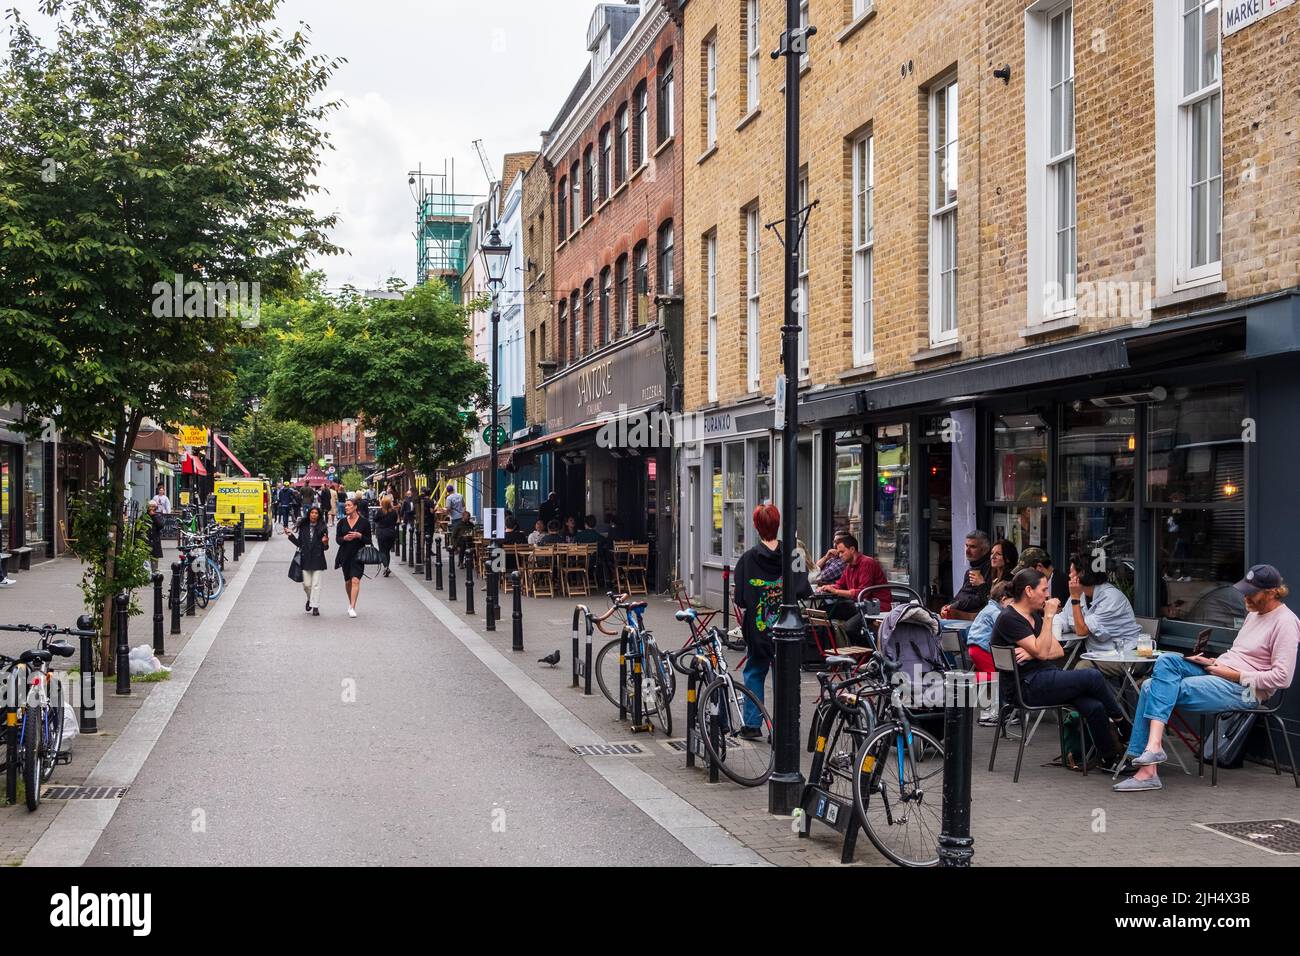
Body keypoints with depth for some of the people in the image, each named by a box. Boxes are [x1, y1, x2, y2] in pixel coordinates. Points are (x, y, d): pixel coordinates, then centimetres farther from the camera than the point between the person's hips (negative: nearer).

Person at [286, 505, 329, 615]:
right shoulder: (303, 527, 4)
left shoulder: (322, 528, -3)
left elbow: (325, 548, 0)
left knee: (316, 584, -2)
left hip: (318, 559, -2)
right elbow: (299, 543, 9)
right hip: (305, 559, 2)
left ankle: (315, 607, 4)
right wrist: (290, 535, 4)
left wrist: (325, 543, -22)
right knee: (306, 584, 6)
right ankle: (310, 599, 35)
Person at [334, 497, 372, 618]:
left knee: (355, 580, -16)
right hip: (345, 554, 4)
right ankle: (351, 603, 34)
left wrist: (359, 536, -17)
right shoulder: (342, 522, 6)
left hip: (358, 554, -4)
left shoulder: (364, 522, -2)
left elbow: (368, 540, 1)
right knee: (347, 581, 14)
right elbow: (337, 539, 7)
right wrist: (344, 538, -14)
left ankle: (352, 608, -19)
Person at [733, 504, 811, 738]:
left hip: (757, 629, -1)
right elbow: (804, 591, -6)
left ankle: (752, 724, 13)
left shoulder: (748, 558, -6)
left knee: (755, 672, 13)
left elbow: (740, 599, -7)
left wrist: (744, 621, 10)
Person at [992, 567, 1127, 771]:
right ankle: (1120, 721, 3)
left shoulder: (1035, 615, 17)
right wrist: (1049, 617, -16)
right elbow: (1042, 652, -17)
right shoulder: (1009, 619, -11)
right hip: (1029, 686, -8)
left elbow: (1059, 651, 11)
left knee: (1093, 706, -16)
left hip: (1046, 678, 8)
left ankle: (1110, 759, -6)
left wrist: (1032, 654, -9)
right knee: (1093, 676, -19)